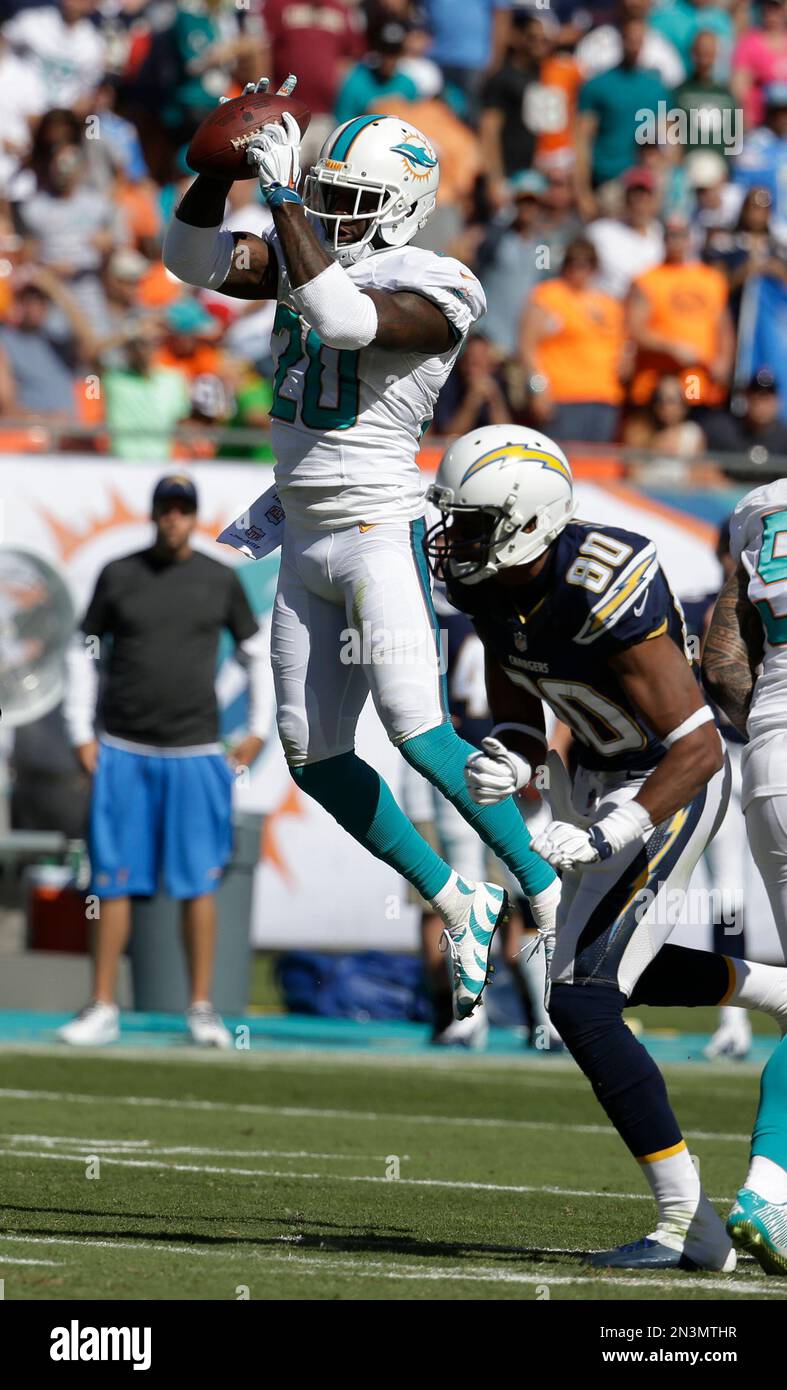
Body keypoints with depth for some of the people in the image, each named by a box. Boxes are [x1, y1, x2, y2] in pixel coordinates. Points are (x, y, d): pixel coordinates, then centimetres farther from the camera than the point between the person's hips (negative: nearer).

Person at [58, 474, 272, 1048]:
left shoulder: (220, 580, 4)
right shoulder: (119, 575, 4)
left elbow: (258, 652, 15)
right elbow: (85, 652, 11)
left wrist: (259, 730, 9)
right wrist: (82, 734, 4)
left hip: (195, 752, 0)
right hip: (122, 751, 0)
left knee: (199, 883, -2)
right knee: (114, 881, 0)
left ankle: (202, 1008, 4)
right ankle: (103, 1008, 4)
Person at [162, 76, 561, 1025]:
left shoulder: (430, 291, -15)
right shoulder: (307, 255, 8)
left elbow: (343, 319, -32)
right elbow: (192, 258, 7)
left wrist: (282, 192, -30)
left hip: (382, 535, -8)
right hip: (306, 544, 8)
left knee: (419, 735, -16)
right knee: (314, 758, 7)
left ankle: (551, 898, -1)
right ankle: (459, 910, 19)